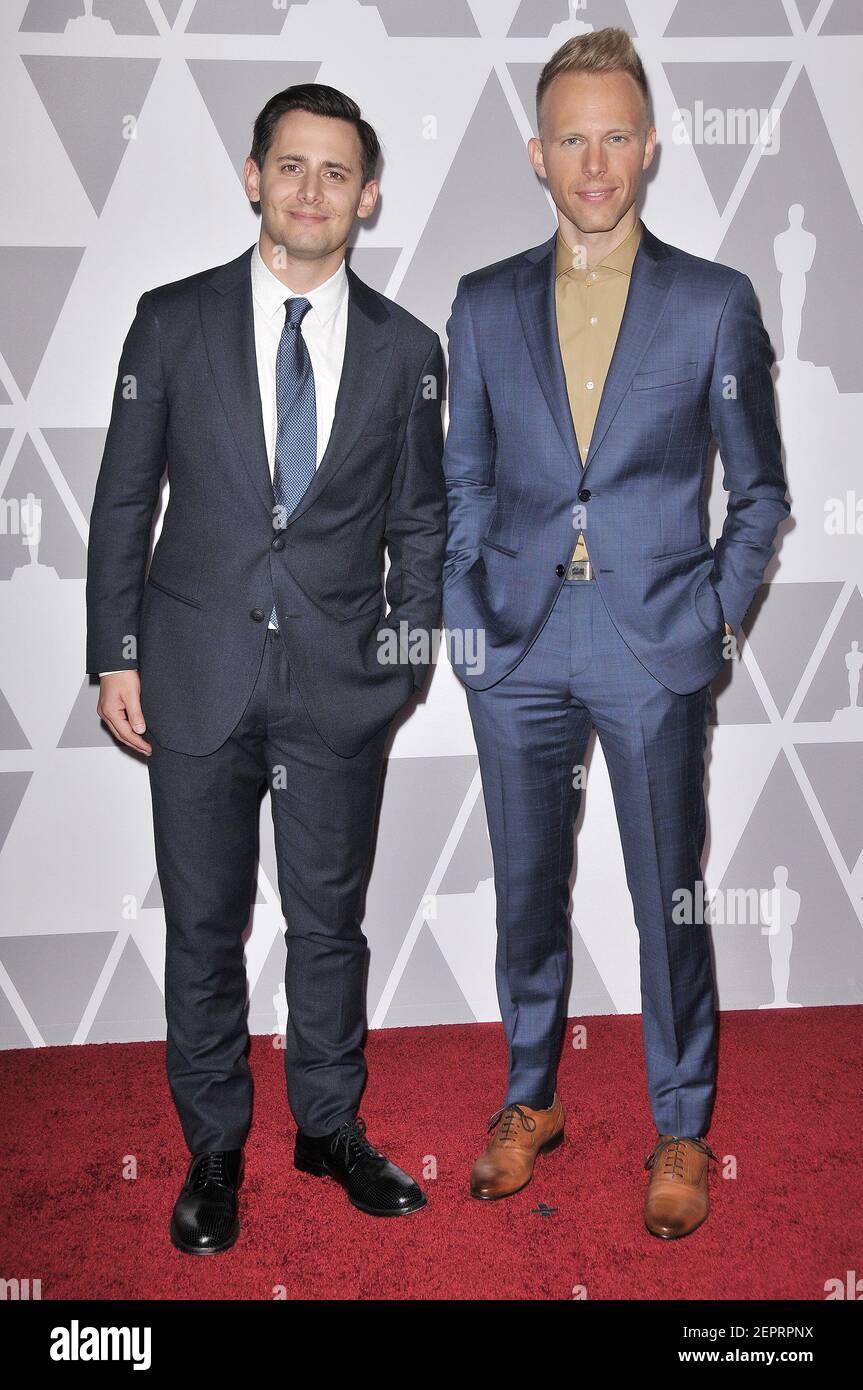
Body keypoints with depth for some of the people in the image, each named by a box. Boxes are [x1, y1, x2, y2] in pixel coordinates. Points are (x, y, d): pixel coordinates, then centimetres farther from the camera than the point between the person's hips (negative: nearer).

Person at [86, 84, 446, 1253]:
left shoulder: (406, 349, 5)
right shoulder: (173, 321, 2)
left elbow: (420, 521, 10)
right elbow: (124, 501, 4)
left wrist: (406, 660, 5)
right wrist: (116, 655, -1)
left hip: (341, 684, 1)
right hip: (198, 673, 0)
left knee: (330, 918, 12)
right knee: (204, 925, 9)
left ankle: (332, 1127, 32)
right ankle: (214, 1150, 28)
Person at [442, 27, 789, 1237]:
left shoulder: (715, 303, 3)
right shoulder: (484, 305, 8)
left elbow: (760, 488, 7)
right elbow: (461, 479, 12)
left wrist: (721, 612, -2)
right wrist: (466, 612, 3)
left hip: (657, 650, -2)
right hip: (518, 650, 2)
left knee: (670, 900, 6)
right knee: (527, 891, 13)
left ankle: (681, 1129, 25)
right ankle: (531, 1099, 32)